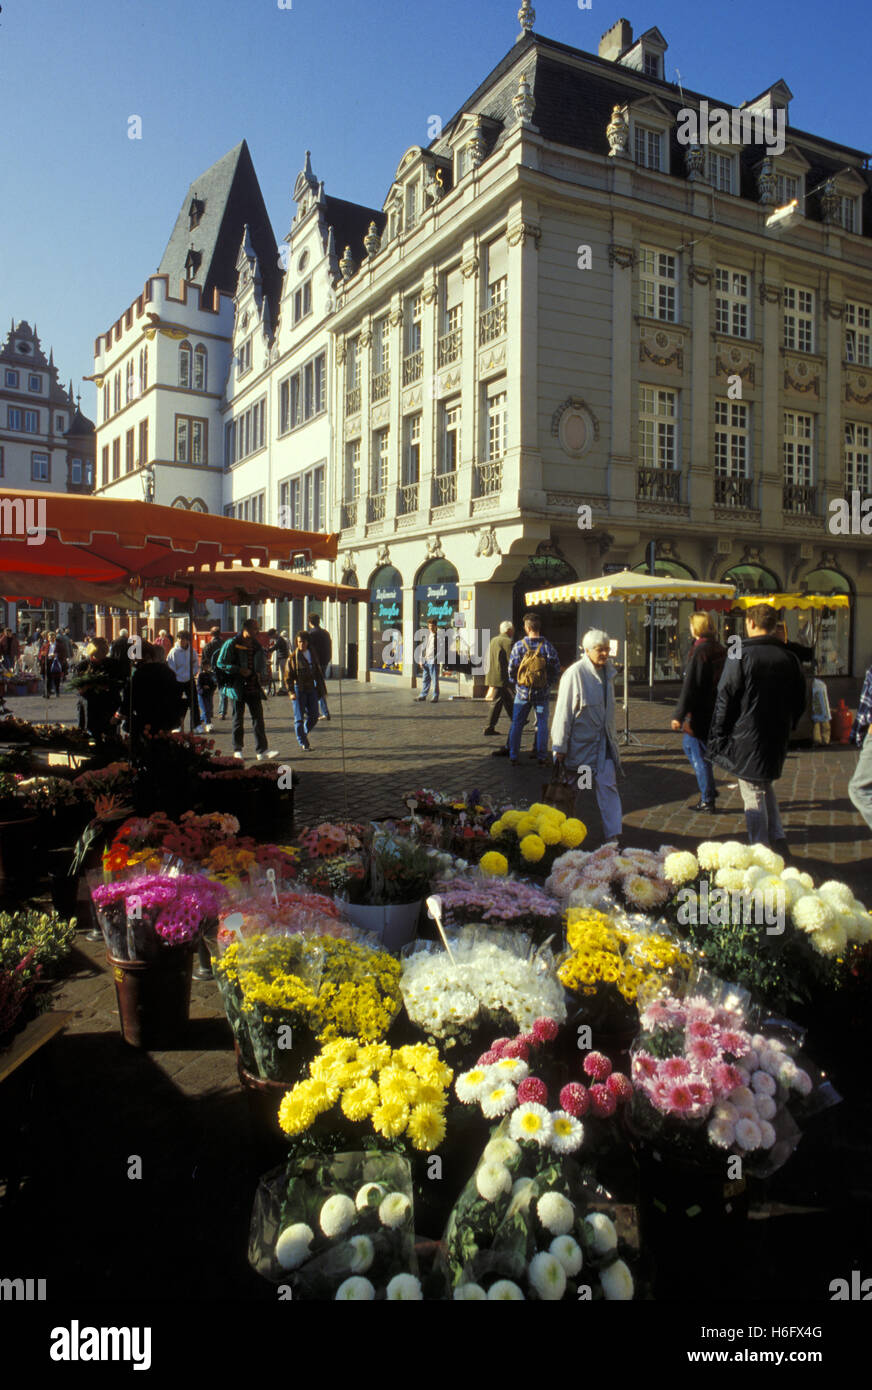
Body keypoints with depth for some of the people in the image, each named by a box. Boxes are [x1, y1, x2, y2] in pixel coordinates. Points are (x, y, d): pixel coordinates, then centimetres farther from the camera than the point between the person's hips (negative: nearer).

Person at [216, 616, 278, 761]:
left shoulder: (257, 646, 12)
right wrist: (239, 670, -18)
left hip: (253, 688, 5)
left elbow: (262, 663, 24)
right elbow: (220, 663, -9)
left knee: (258, 718, -2)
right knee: (238, 719, 6)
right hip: (237, 688, -4)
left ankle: (262, 750, -3)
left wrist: (261, 675, 4)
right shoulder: (232, 643, -6)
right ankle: (237, 750, 18)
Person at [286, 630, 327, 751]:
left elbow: (318, 673, 16)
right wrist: (291, 692, -14)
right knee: (299, 718, -2)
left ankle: (304, 733, 32)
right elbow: (288, 676, -6)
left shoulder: (312, 655, 8)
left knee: (313, 716, 6)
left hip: (311, 689, 4)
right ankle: (303, 743, 7)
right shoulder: (293, 657, -6)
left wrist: (321, 689, 13)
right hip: (299, 689, -4)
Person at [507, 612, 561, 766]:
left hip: (522, 692, 0)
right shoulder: (547, 646, -7)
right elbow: (556, 671, -4)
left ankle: (513, 757, 13)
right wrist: (548, 685, 9)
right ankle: (541, 758, 11)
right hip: (542, 693, 0)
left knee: (516, 724, 11)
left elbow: (511, 669, -4)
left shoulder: (519, 646, -8)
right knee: (542, 725, 10)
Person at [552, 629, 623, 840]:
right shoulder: (574, 674, -16)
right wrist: (560, 747, -13)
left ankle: (613, 834, -4)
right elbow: (563, 712, -14)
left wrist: (612, 737, 19)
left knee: (608, 784, -3)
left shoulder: (607, 672, 5)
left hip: (602, 741, 5)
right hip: (580, 742, -5)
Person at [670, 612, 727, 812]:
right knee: (688, 743, 23)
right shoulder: (720, 650, 8)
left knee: (700, 755, 1)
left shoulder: (699, 652, -18)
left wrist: (679, 715, -18)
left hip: (701, 713, -9)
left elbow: (690, 686, -21)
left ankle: (707, 800, 6)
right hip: (717, 711, 9)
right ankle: (708, 789, 28)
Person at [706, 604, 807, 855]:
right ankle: (778, 841, 18)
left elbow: (725, 700, -11)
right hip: (777, 738, 6)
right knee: (766, 787, 22)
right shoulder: (789, 658, 4)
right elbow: (799, 701, 12)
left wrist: (717, 737, -4)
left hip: (747, 737, -5)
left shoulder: (740, 656, -12)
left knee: (753, 795, 2)